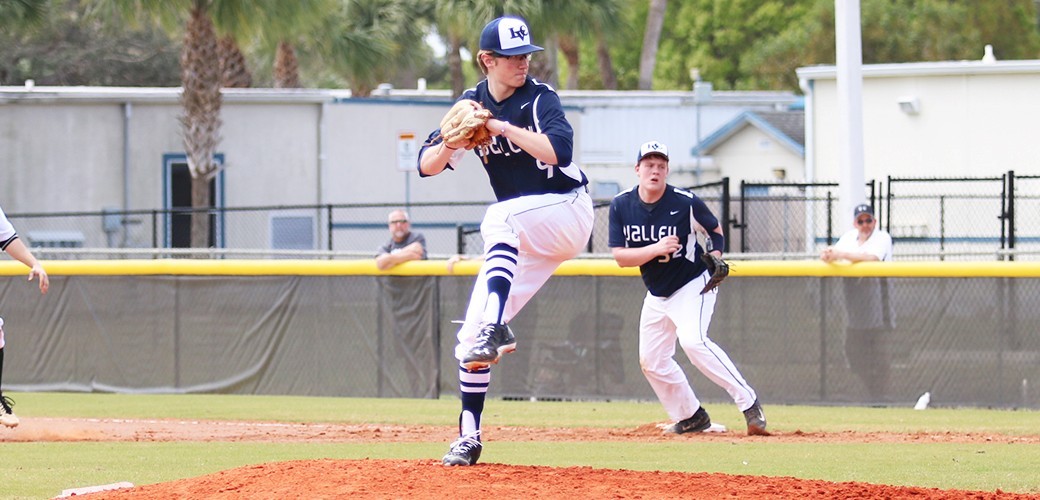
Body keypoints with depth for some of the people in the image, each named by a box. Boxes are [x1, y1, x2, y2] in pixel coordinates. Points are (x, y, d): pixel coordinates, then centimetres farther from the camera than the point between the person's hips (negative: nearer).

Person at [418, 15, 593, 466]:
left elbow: (559, 150, -31)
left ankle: (495, 328, -48)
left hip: (567, 213, -6)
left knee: (500, 219, -37)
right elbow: (427, 166, -3)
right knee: (472, 332, 0)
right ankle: (468, 438, 7)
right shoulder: (472, 104, 1)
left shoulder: (539, 98, -14)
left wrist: (503, 127, -32)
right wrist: (451, 144, -24)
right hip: (521, 237, 6)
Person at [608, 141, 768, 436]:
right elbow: (620, 257, -12)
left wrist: (716, 256, -16)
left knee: (692, 340, -28)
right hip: (656, 295, 6)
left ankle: (747, 401, -24)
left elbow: (715, 230, 3)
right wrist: (655, 249, -27)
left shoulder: (686, 202, -16)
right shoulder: (621, 206, -8)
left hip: (693, 286, -6)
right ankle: (691, 417, 23)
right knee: (651, 361, 7)